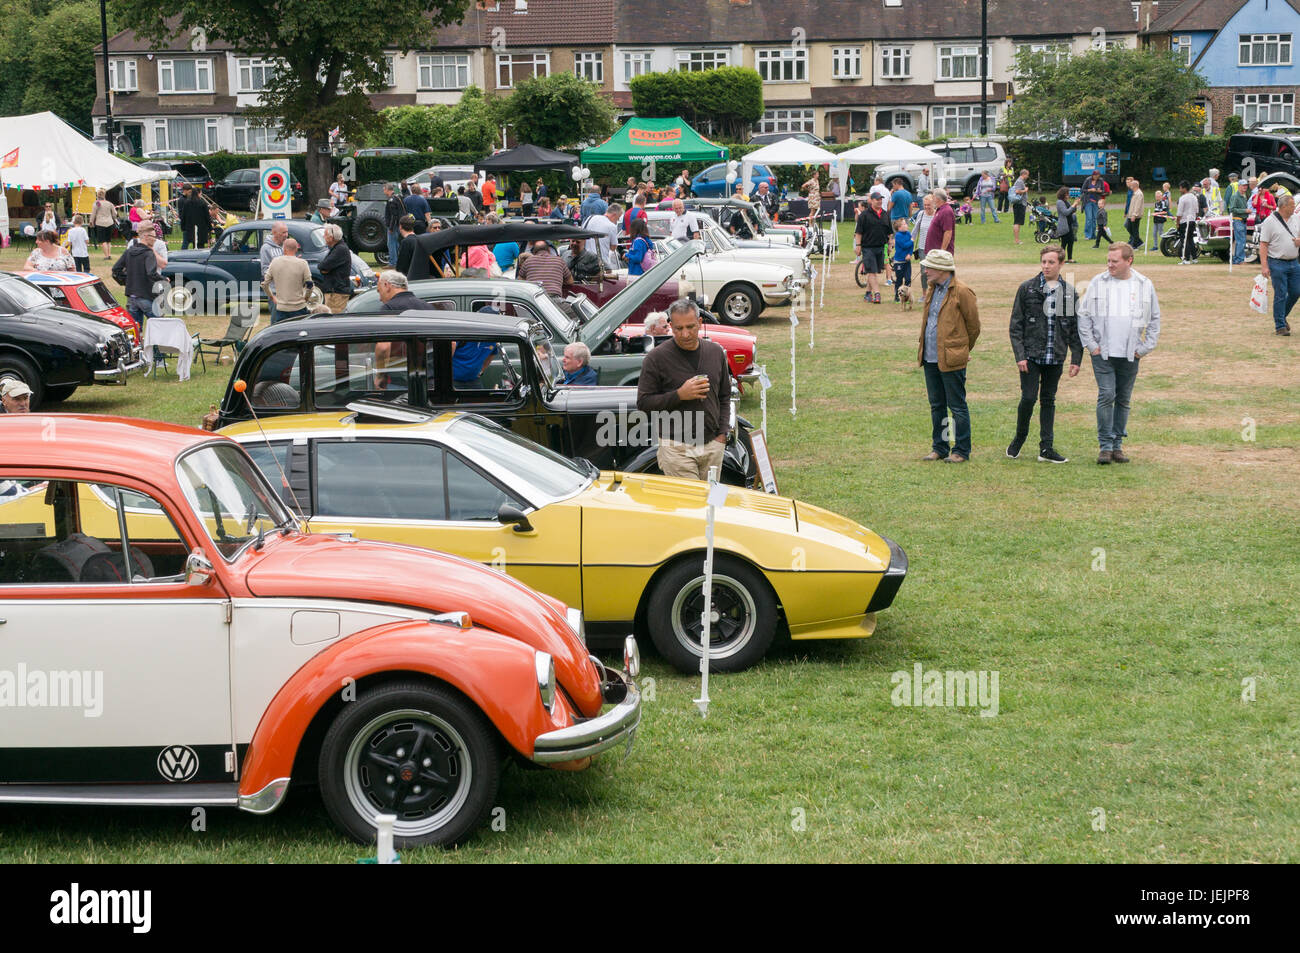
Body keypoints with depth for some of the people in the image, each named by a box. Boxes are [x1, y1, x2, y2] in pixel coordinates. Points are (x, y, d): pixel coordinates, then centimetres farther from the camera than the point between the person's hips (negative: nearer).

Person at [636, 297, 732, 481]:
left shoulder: (716, 352, 9)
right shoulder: (657, 358, -6)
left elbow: (724, 396, 18)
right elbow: (643, 403, -6)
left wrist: (722, 433, 6)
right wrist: (679, 395, -18)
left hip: (712, 445, 5)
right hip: (677, 447, -4)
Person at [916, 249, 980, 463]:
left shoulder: (961, 292, -11)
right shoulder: (931, 291, 13)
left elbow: (974, 325, -4)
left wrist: (963, 350, 6)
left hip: (951, 360, -8)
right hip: (930, 358, 8)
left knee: (957, 406, -1)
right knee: (937, 405, 13)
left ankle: (961, 451, 6)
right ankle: (939, 448, 22)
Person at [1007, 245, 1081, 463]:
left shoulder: (1070, 292, 6)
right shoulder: (1027, 289, 0)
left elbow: (1075, 328, 10)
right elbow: (1016, 325, 0)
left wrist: (1076, 358, 3)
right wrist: (1020, 355, -8)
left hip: (1055, 357, 2)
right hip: (1031, 355, -2)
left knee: (1048, 401, 7)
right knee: (1028, 398, -7)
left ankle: (1047, 448, 10)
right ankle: (1019, 438, 15)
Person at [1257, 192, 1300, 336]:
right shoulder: (1270, 222, -8)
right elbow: (1263, 245, -10)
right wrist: (1264, 266, -17)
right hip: (1277, 263, -6)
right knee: (1280, 295, -4)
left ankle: (1282, 316, 29)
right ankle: (1280, 326, 4)